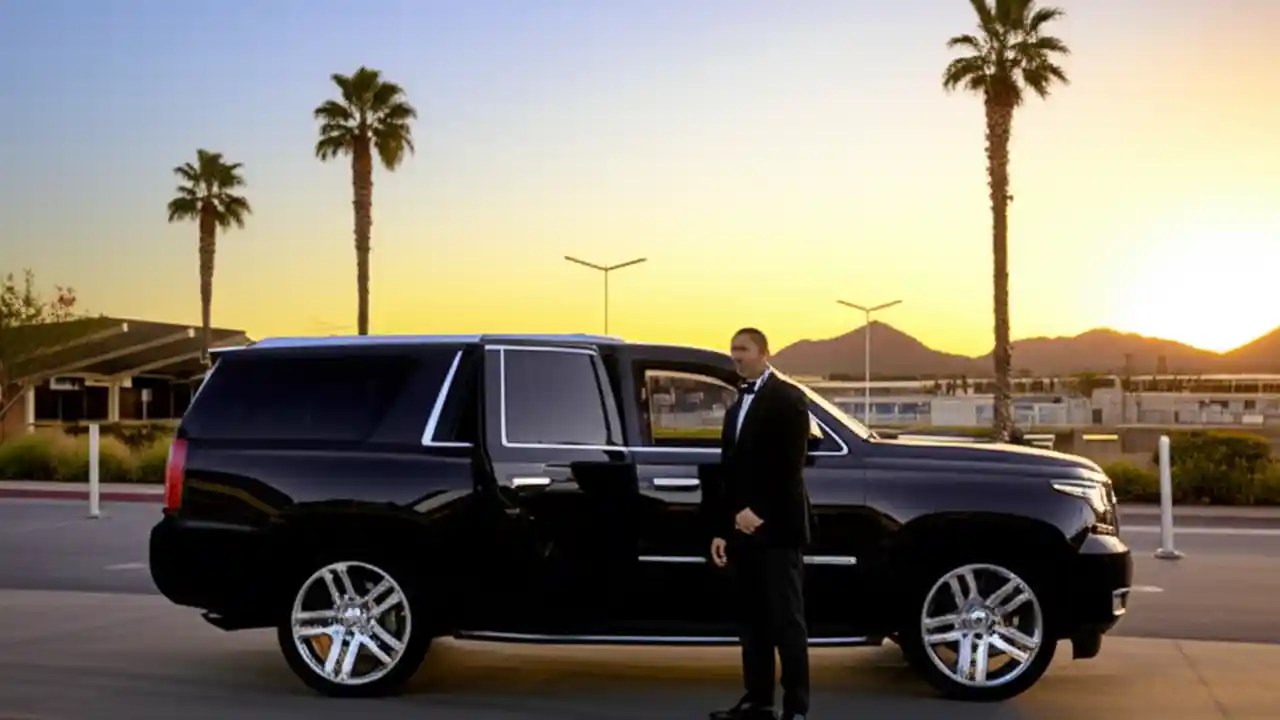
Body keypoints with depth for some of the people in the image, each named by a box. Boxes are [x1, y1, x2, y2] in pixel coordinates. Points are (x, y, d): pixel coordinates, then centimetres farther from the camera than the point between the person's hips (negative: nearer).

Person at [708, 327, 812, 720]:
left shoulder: (788, 398, -3)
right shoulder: (735, 408, 21)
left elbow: (789, 465, -14)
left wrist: (758, 511, -19)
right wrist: (721, 529, 12)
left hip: (776, 529, -7)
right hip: (743, 530, 7)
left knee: (786, 621, -4)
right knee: (752, 621, 8)